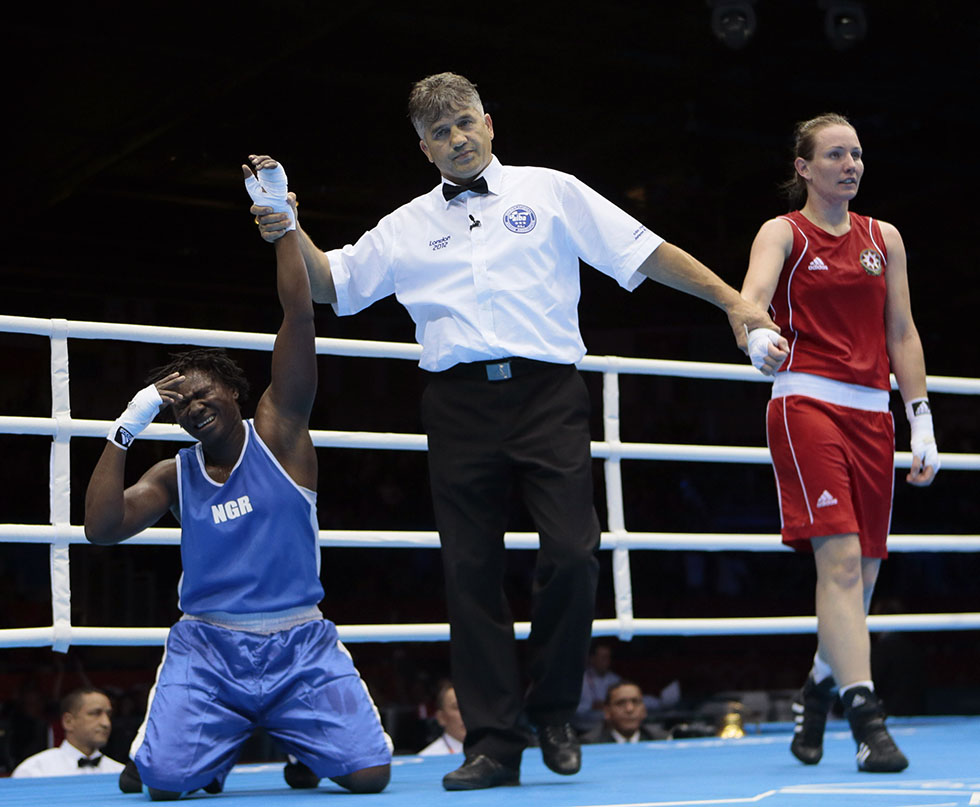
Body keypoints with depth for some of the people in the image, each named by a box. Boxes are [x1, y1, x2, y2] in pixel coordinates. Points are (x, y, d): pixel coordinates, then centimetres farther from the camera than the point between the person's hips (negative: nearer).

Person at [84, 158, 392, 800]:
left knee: (368, 775, -16)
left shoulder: (278, 432, 2)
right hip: (207, 649, 1)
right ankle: (221, 743, 17)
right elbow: (102, 528, -6)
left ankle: (299, 740, 20)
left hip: (301, 648, -1)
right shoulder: (175, 476, 9)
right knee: (166, 782, -20)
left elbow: (300, 320, -7)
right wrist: (124, 431, -7)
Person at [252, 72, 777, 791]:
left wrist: (732, 300, 4)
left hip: (547, 391, -2)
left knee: (572, 554, -12)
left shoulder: (551, 193, 12)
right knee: (471, 570, -1)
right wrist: (291, 234, -3)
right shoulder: (408, 227, 18)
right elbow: (333, 283, 17)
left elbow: (644, 251, 9)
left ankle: (552, 712, 9)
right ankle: (493, 742, 5)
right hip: (460, 402, 2)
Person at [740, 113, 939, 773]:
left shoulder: (884, 238, 16)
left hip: (872, 412, 5)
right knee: (840, 557, -18)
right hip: (806, 402, -5)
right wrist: (758, 337, -40)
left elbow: (902, 333, 17)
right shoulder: (783, 234, 2)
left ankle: (819, 690, 30)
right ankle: (866, 717, -22)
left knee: (863, 571, 7)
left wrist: (921, 419, 11)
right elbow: (752, 294, -17)